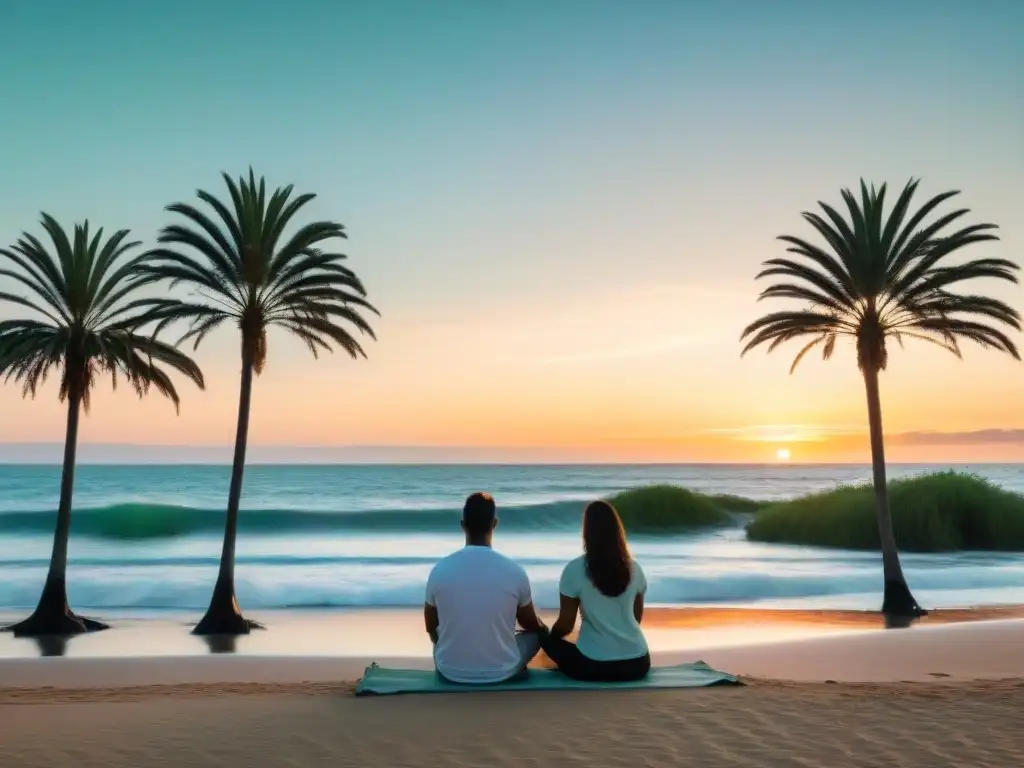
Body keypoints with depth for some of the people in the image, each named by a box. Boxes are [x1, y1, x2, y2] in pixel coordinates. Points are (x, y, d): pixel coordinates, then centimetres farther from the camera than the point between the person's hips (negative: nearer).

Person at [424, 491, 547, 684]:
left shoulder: (440, 570, -12)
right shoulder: (515, 572, -15)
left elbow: (431, 628, 5)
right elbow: (530, 623, 5)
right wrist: (543, 628, 28)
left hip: (451, 672, 2)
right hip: (501, 673, -2)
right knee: (537, 632, 26)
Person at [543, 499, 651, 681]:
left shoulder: (575, 569, -11)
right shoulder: (634, 568, 1)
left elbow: (565, 625, -5)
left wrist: (550, 633, 17)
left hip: (594, 666, -4)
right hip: (637, 663, 4)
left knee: (551, 640, 21)